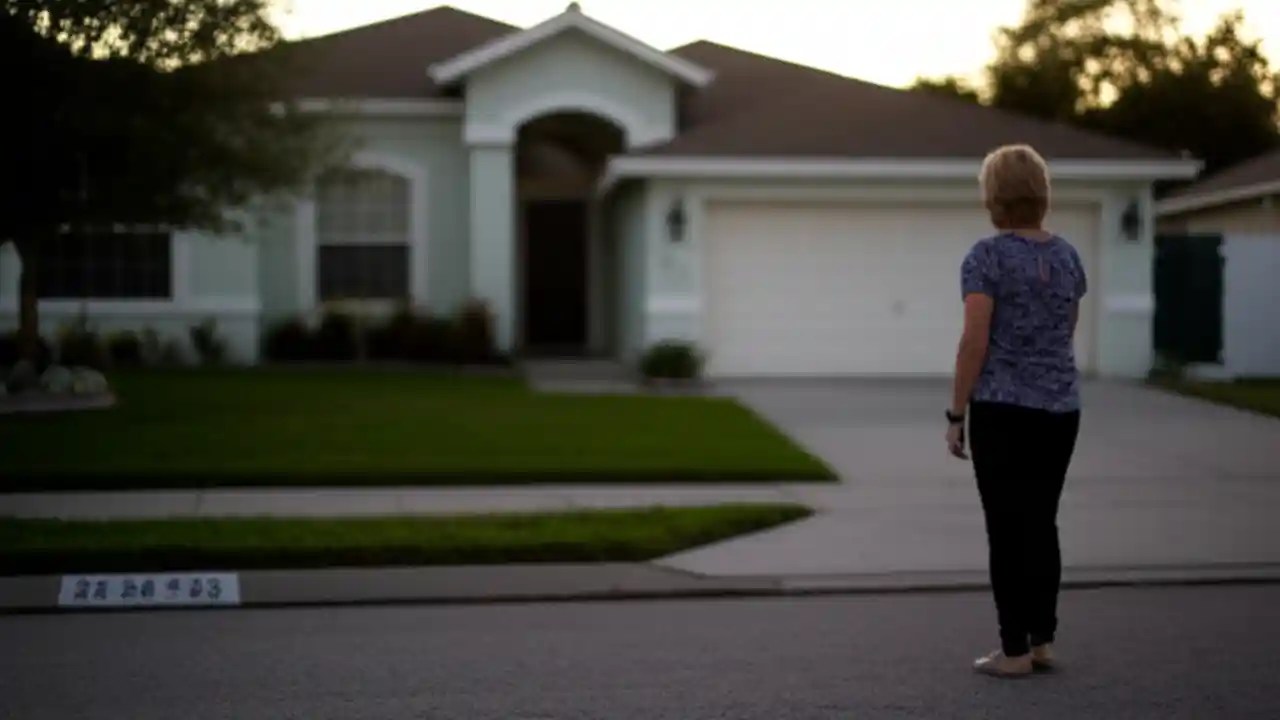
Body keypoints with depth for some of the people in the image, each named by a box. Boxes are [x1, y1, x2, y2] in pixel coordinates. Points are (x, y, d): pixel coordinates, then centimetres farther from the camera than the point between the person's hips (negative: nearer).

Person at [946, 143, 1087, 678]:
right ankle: (1042, 642, 18)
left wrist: (956, 415, -9)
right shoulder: (1066, 255, 8)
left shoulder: (987, 256, -11)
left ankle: (1015, 651, 4)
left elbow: (975, 342, -15)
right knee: (1041, 523, 14)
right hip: (1060, 407, 6)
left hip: (1003, 408, -6)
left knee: (1007, 529, 0)